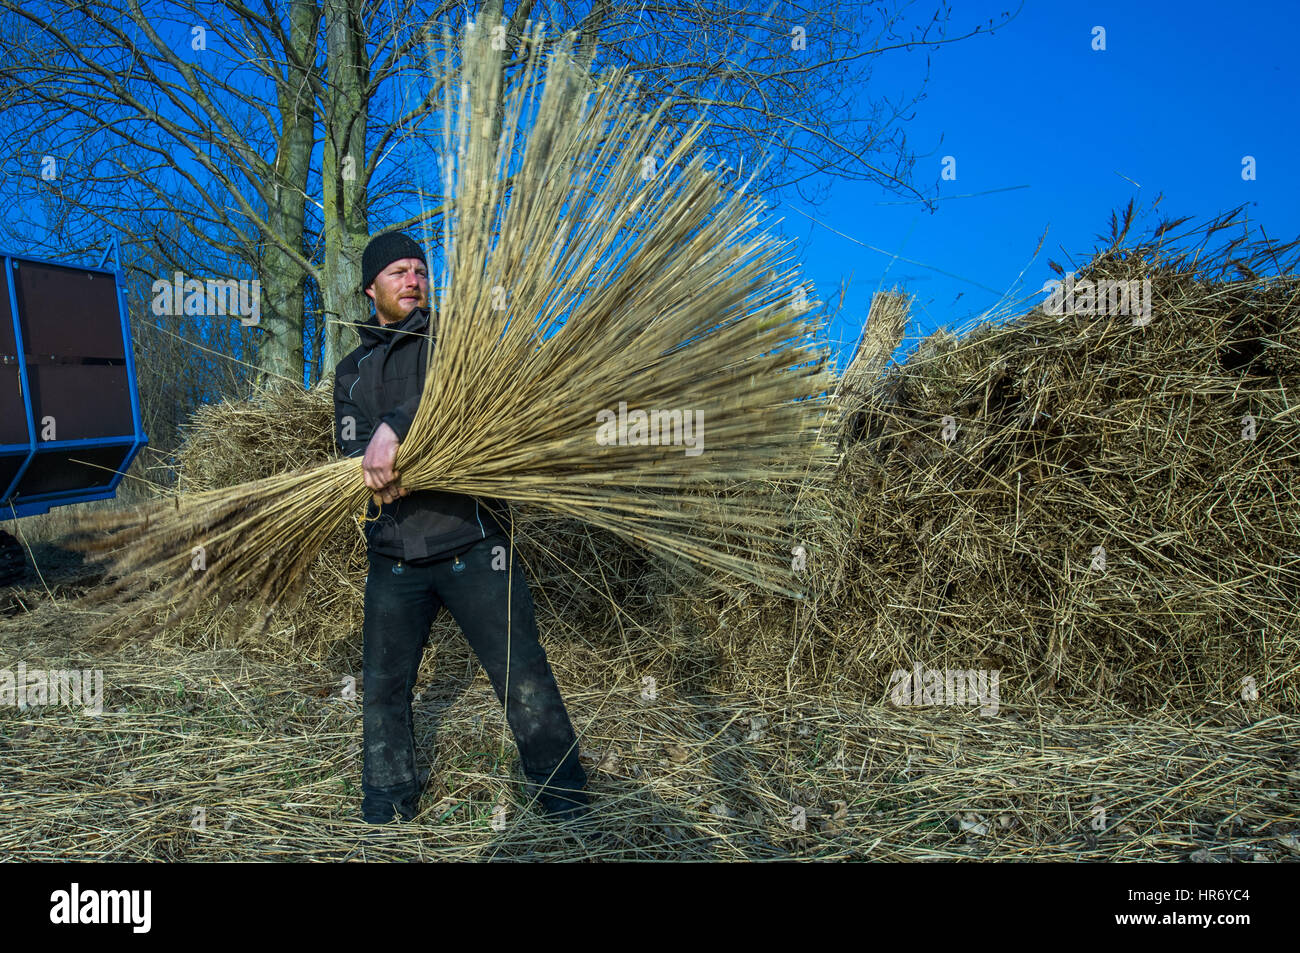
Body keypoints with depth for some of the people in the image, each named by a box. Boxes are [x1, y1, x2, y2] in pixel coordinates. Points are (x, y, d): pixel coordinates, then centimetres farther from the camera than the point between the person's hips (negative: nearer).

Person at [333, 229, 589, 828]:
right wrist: (378, 470, -20)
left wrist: (394, 427, -27)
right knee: (383, 688, 13)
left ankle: (570, 812, 14)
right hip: (392, 559, 4)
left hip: (472, 547, -3)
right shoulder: (352, 372, 17)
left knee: (525, 683, -2)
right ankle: (384, 817, 33)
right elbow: (351, 449, 4)